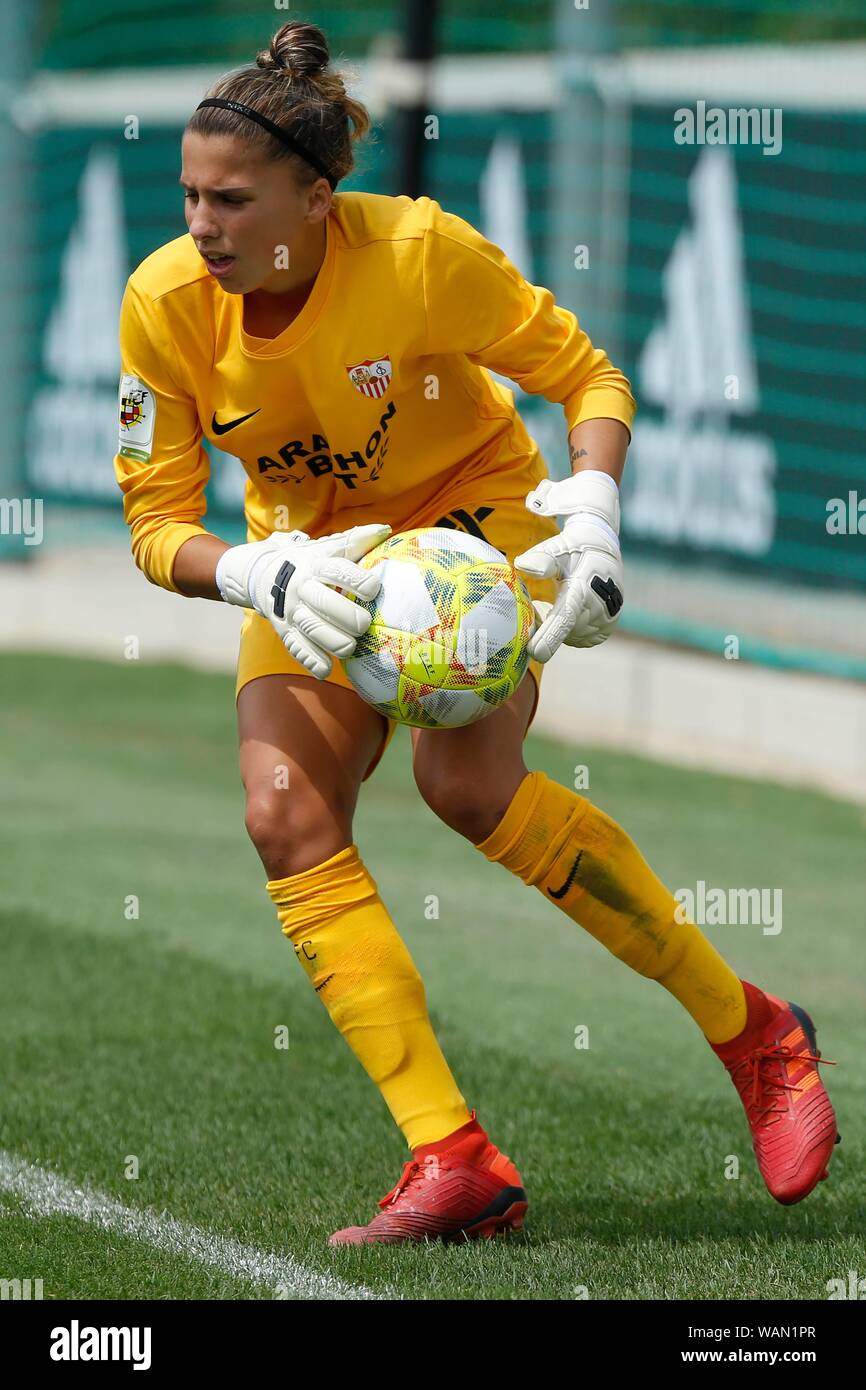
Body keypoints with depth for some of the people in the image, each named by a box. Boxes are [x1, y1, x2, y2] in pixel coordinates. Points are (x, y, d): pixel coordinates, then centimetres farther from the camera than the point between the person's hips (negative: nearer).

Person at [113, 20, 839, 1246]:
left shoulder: (419, 252, -27)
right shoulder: (165, 304, -20)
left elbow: (588, 378, -14)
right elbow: (157, 522, -14)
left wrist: (592, 513, -31)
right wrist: (265, 576, -35)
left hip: (476, 508, -4)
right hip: (310, 545, 4)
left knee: (468, 785, -28)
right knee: (285, 812, -19)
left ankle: (751, 1031, -9)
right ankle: (453, 1164, -19)